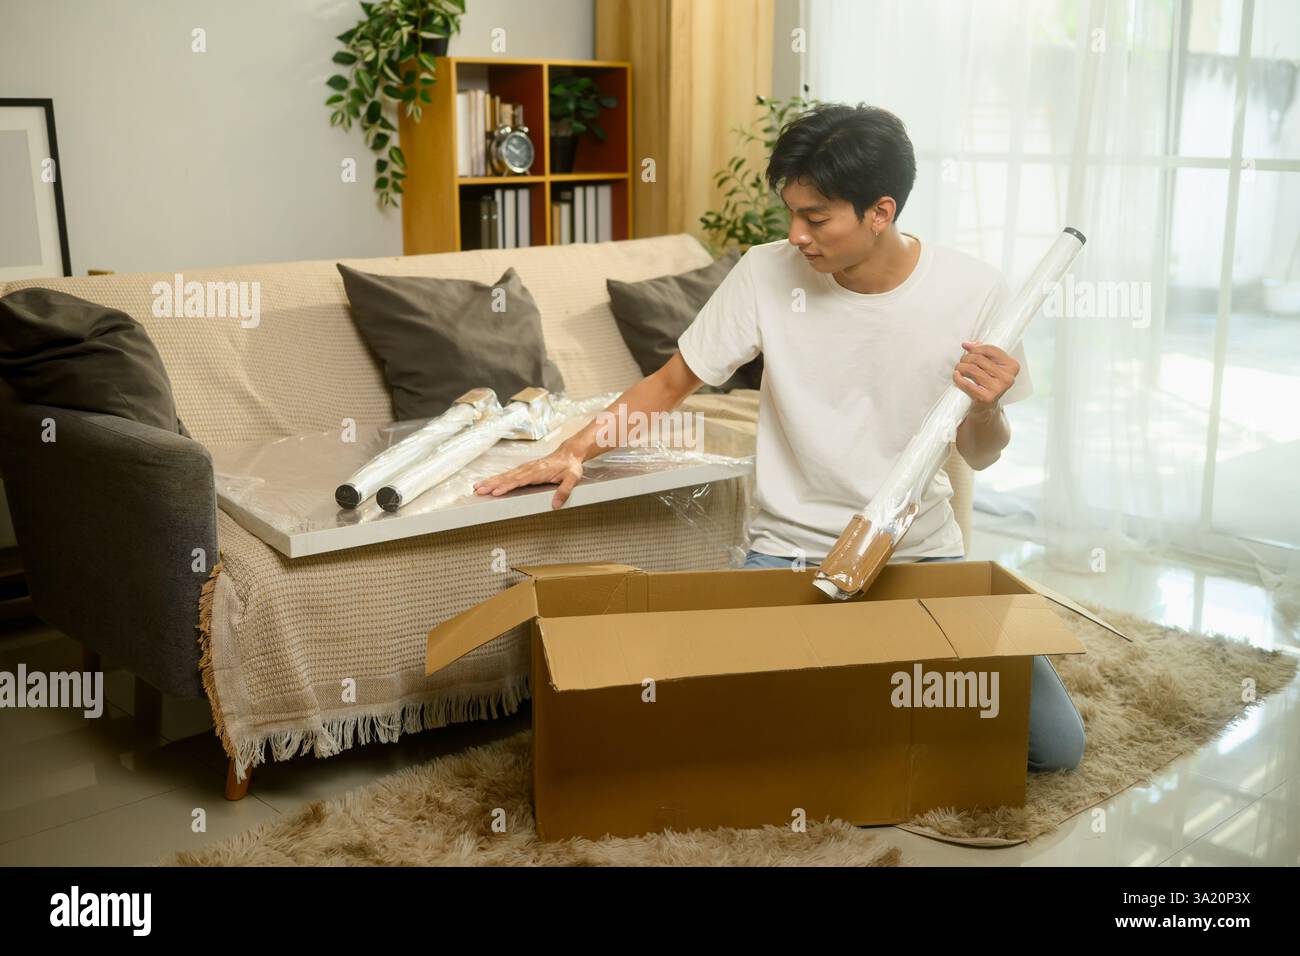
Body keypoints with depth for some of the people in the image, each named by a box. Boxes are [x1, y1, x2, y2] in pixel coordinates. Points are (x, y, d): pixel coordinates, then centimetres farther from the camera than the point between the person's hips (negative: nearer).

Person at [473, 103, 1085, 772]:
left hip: (922, 551, 1)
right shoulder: (768, 274, -10)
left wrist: (986, 410, -22)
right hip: (789, 553, -1)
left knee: (1057, 743, -7)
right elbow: (670, 383, 0)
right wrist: (574, 452, -15)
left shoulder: (973, 291, -9)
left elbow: (979, 455, 1)